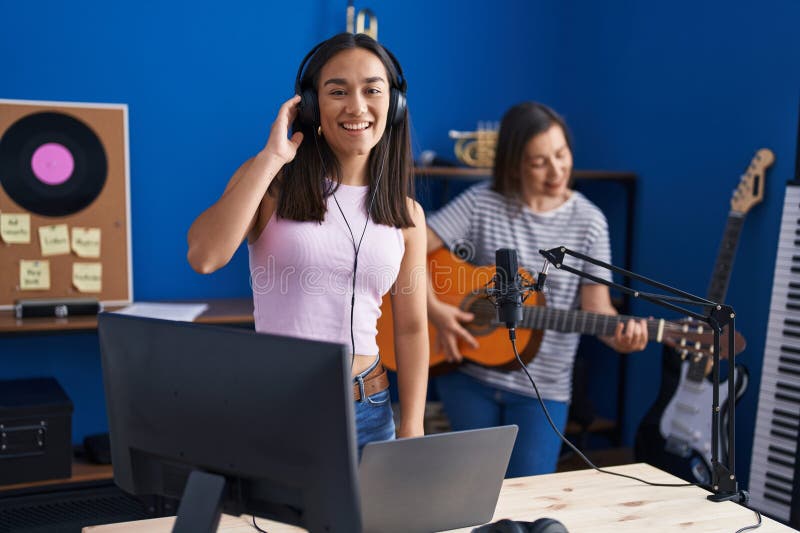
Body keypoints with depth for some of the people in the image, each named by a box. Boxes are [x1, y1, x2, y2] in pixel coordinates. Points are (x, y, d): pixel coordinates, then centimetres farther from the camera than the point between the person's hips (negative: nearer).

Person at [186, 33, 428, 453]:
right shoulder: (271, 181, -4)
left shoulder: (406, 214, 5)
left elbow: (411, 328, 7)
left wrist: (412, 429, 1)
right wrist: (271, 158, -15)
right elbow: (204, 257, -20)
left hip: (369, 413, 3)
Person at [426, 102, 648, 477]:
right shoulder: (481, 203, -6)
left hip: (542, 389, 0)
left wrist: (620, 335, -26)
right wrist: (434, 309, -19)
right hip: (468, 374, 0)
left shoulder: (588, 221, -4)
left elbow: (595, 306, -5)